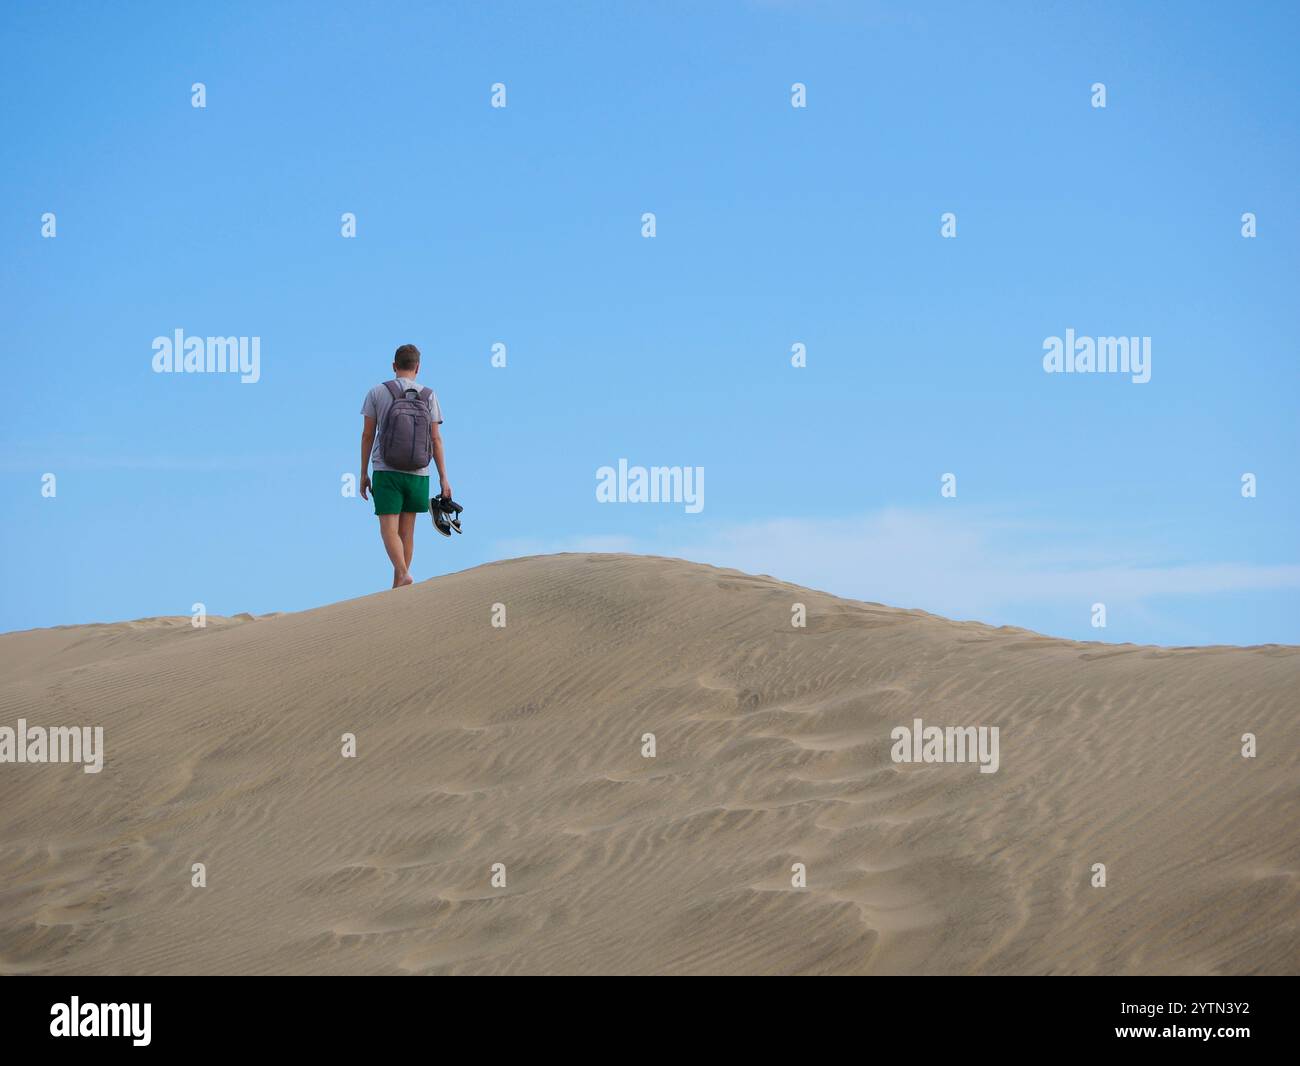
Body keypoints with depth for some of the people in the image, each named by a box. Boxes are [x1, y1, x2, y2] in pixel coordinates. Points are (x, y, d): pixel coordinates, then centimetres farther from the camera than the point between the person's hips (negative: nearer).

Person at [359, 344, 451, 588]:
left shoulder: (376, 393, 1)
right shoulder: (429, 396, 2)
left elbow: (367, 435, 1)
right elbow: (435, 439, 0)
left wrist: (364, 474, 8)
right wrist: (443, 478, 3)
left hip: (386, 470, -2)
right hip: (417, 473, 2)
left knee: (389, 529, -6)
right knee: (407, 530, 10)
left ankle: (404, 575, -28)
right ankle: (397, 586, 14)